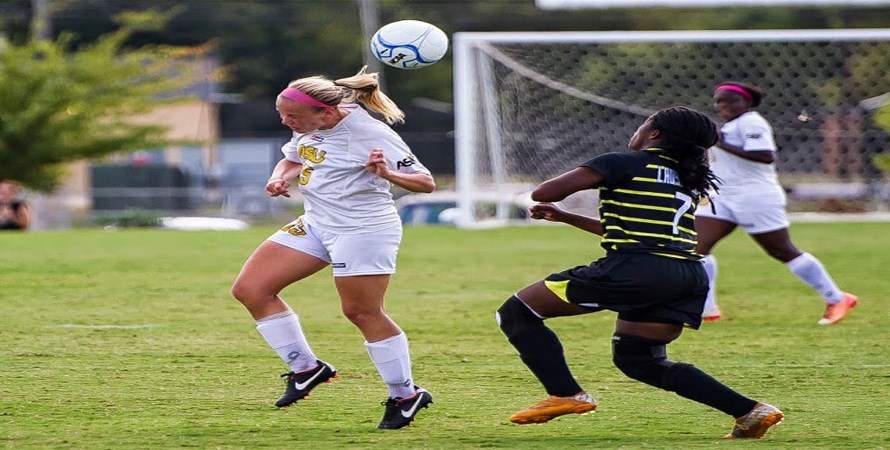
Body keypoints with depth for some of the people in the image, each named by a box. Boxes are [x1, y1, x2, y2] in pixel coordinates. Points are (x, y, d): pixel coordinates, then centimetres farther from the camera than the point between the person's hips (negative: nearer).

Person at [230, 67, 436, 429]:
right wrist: (279, 178, -1)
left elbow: (426, 183, -19)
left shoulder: (371, 135, -21)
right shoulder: (309, 128, 1)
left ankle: (406, 395, 11)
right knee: (249, 289, 2)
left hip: (365, 231, -8)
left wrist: (386, 174, -39)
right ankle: (305, 368, 10)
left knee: (362, 311, -5)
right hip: (315, 225, 9)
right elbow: (291, 159, 23)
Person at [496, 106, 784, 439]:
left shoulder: (623, 165, 2)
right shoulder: (688, 180, 25)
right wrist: (565, 218, 40)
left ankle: (566, 395, -12)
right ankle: (749, 411, 13)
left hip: (634, 271, -7)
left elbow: (543, 192, -3)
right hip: (689, 279, 7)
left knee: (516, 313, 3)